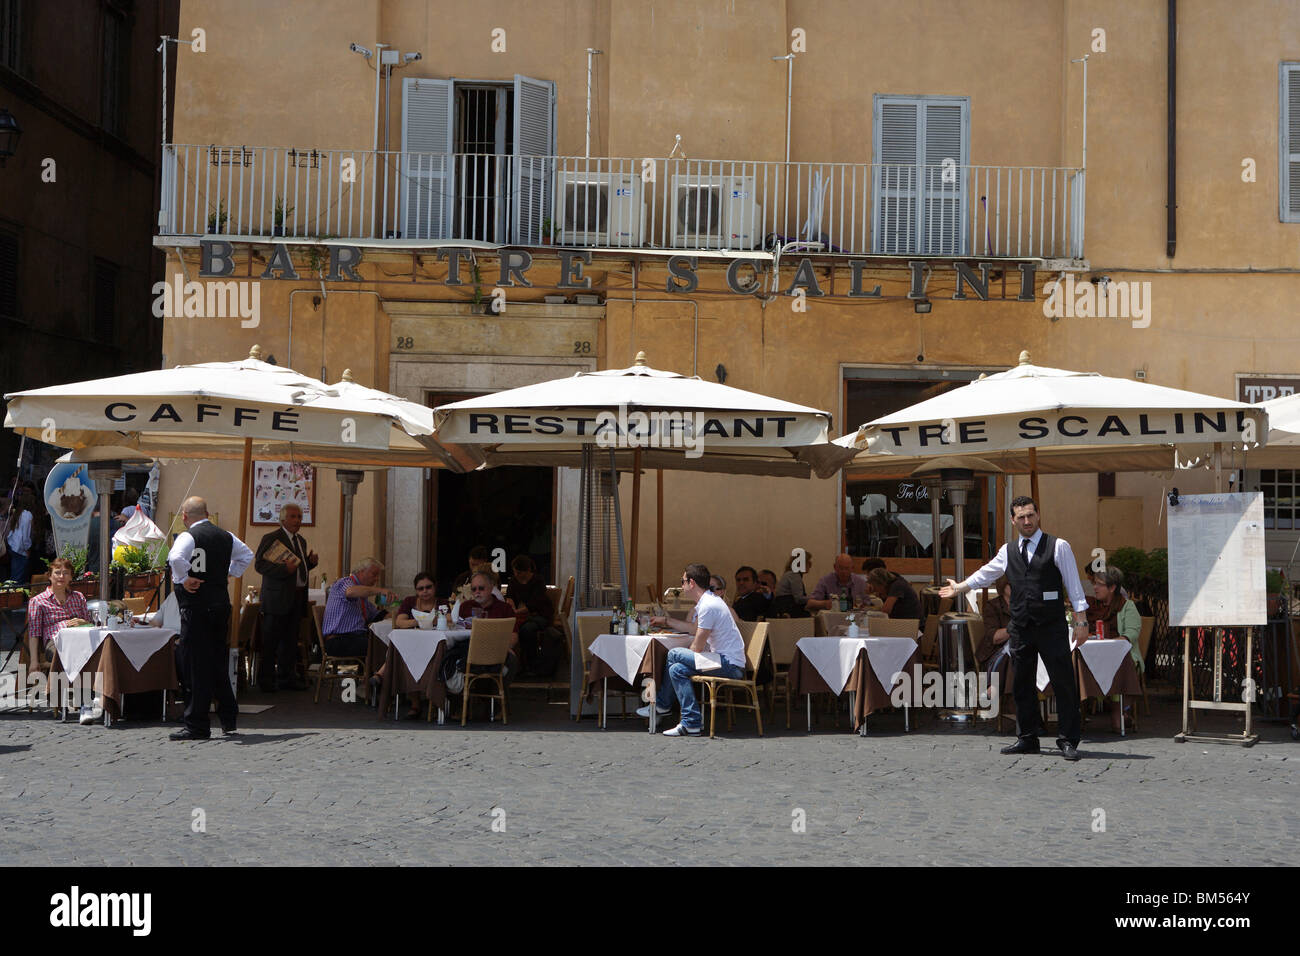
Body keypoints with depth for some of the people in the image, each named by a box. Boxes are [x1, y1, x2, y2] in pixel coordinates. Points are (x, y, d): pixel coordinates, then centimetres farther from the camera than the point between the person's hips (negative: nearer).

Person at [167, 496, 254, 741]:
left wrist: (185, 579, -16)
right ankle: (228, 719, 22)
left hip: (196, 607, -7)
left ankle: (197, 726, -1)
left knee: (196, 665, -3)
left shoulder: (188, 536, -12)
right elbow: (247, 554, 24)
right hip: (222, 602, 7)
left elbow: (175, 558, -31)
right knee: (218, 663, 18)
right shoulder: (226, 536, 10)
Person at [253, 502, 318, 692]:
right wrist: (283, 569, -26)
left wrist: (310, 562, 6)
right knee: (270, 640, -2)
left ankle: (287, 676, 21)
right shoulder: (271, 539, -8)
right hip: (277, 598, -7)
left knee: (290, 640, 13)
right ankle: (266, 679, 5)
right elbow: (260, 565, -15)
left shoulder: (300, 541, 18)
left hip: (297, 597, 8)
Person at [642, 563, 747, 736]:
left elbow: (697, 648, -14)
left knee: (675, 654, -12)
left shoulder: (708, 606, -17)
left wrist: (682, 656, 6)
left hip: (730, 665, -10)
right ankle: (690, 722, 6)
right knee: (677, 668, 6)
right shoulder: (708, 601, 15)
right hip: (730, 664, 10)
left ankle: (661, 704, 2)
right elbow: (694, 628, 34)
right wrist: (666, 621, 40)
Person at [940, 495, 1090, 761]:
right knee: (1023, 685, 10)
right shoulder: (1008, 552, 12)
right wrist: (959, 588, 33)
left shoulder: (1058, 546, -1)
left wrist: (1080, 620, -7)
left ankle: (1068, 741, 2)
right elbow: (985, 574, 27)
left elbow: (1074, 585, -2)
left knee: (1063, 682, -5)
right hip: (1020, 628, 5)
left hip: (1052, 627, -4)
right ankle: (1027, 739, 20)